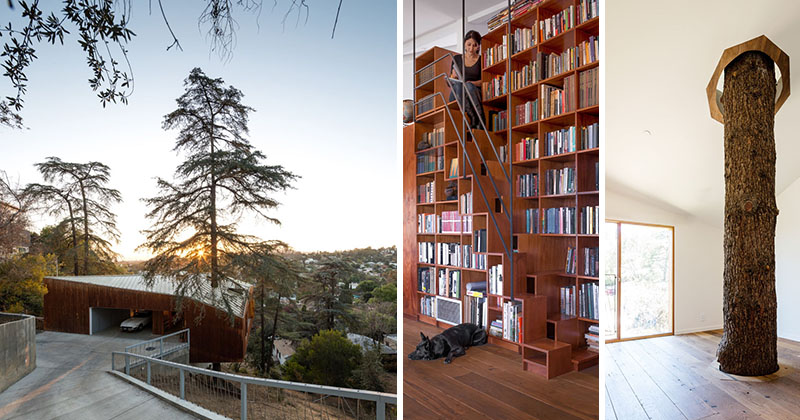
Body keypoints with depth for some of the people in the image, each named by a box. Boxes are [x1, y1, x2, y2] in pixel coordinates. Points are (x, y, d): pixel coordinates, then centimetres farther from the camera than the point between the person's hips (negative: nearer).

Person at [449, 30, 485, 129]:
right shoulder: (457, 59, 18)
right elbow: (450, 82, 16)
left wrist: (471, 83, -15)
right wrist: (453, 77, -7)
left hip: (475, 92, -1)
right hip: (457, 95, 1)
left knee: (469, 86, -37)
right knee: (458, 85, -35)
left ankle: (479, 120, -40)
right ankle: (472, 117, -46)